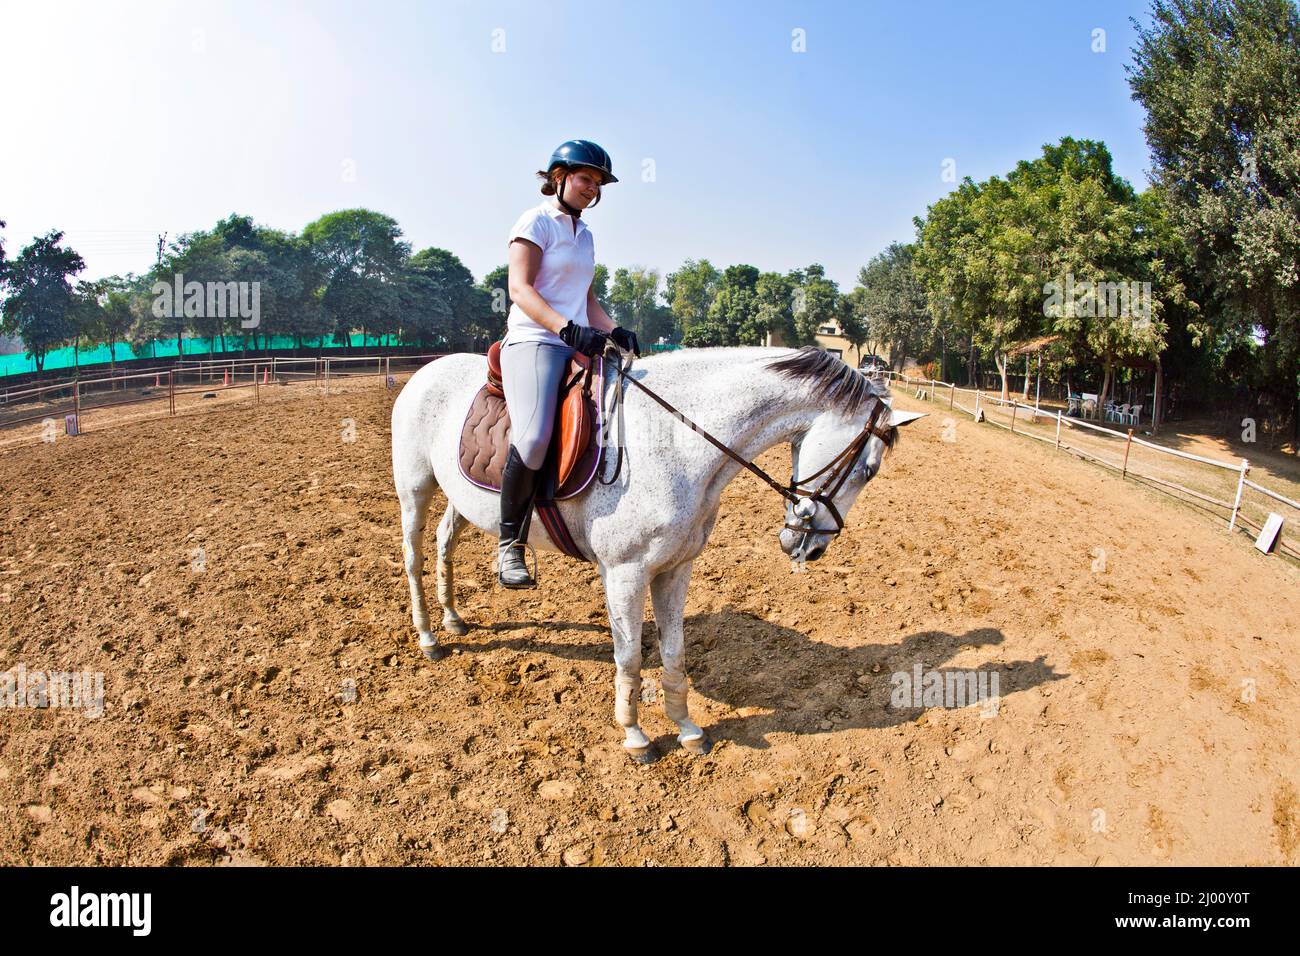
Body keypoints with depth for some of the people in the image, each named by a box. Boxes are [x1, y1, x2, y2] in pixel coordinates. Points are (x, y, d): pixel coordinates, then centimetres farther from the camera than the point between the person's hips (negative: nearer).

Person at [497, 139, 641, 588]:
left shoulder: (585, 235, 24)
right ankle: (509, 543, -14)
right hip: (534, 341, -8)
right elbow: (520, 288, -11)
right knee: (534, 436, -31)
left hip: (578, 346, 8)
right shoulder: (536, 221, 1)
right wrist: (568, 329, -26)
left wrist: (614, 331, 2)